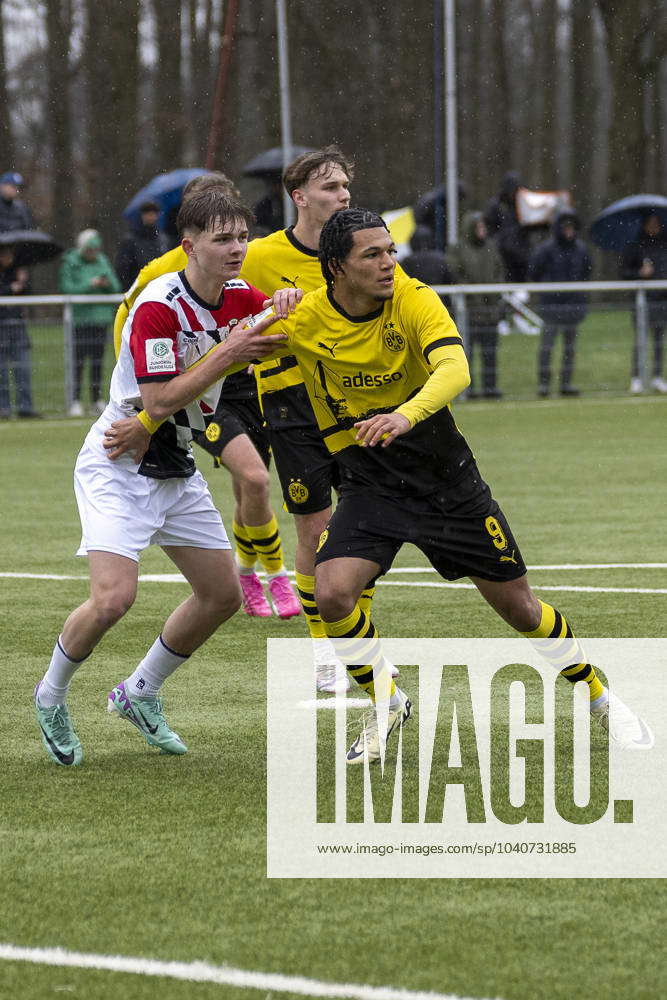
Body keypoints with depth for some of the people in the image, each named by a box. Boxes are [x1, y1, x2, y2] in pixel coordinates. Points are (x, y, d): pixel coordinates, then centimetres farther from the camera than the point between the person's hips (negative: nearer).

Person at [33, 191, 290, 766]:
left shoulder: (240, 298, 0)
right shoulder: (159, 305, -23)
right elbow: (159, 402, -27)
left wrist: (289, 308, -23)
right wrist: (226, 354, -31)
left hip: (178, 470, 8)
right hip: (119, 465, -8)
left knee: (223, 595, 8)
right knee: (114, 596, -22)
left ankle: (140, 694, 27)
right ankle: (51, 697, 4)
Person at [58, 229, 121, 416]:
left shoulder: (102, 262, 10)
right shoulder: (70, 263, -4)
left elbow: (116, 288, 10)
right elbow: (67, 288, -13)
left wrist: (108, 284, -13)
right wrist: (90, 284, -21)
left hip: (101, 317, 5)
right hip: (79, 318, -5)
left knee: (98, 359, 7)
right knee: (78, 360, -9)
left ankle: (97, 399, 13)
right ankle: (75, 401, -7)